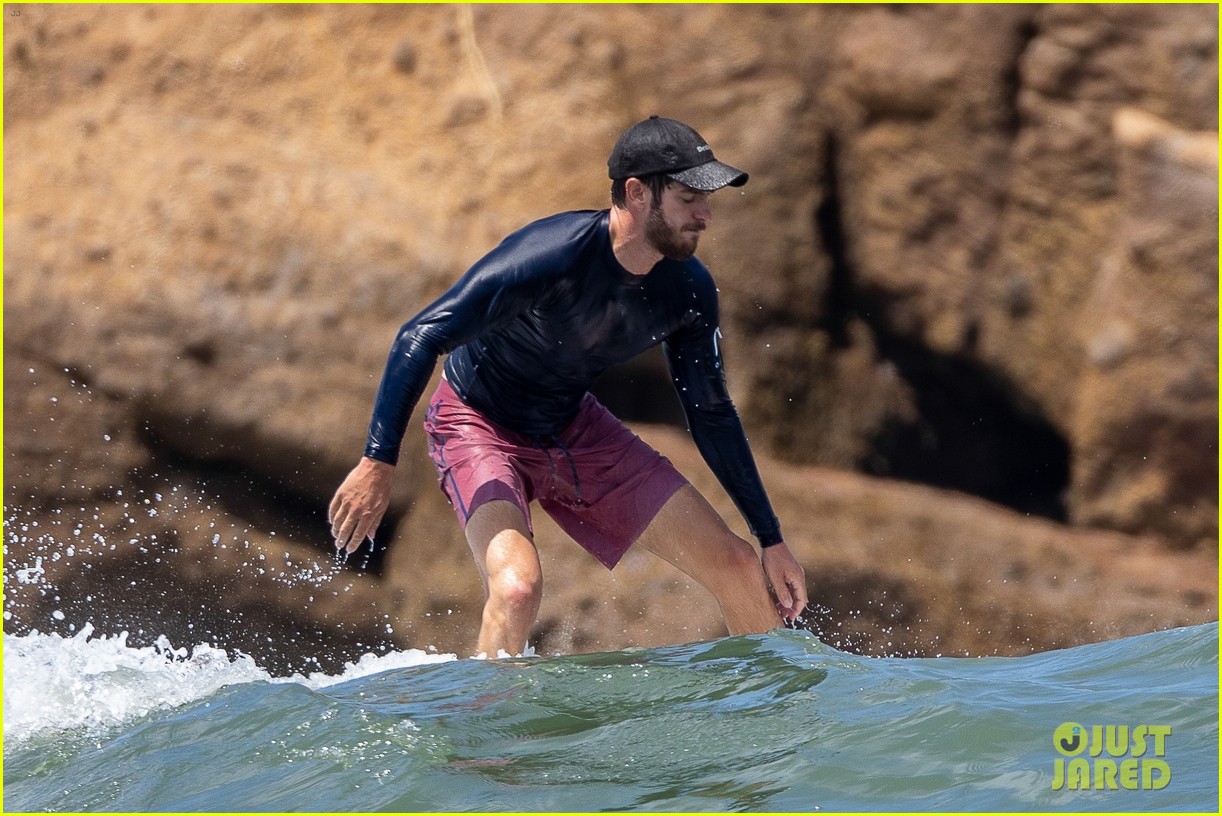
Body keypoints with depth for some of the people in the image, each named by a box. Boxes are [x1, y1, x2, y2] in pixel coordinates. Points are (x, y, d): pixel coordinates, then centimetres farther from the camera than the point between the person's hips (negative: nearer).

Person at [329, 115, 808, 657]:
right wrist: (378, 464, -34)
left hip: (576, 429, 6)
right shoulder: (550, 257, -32)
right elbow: (419, 338, -30)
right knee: (517, 587, -33)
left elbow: (711, 415, 3)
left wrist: (772, 540, 5)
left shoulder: (688, 290, -11)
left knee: (739, 570, 0)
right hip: (480, 424, -6)